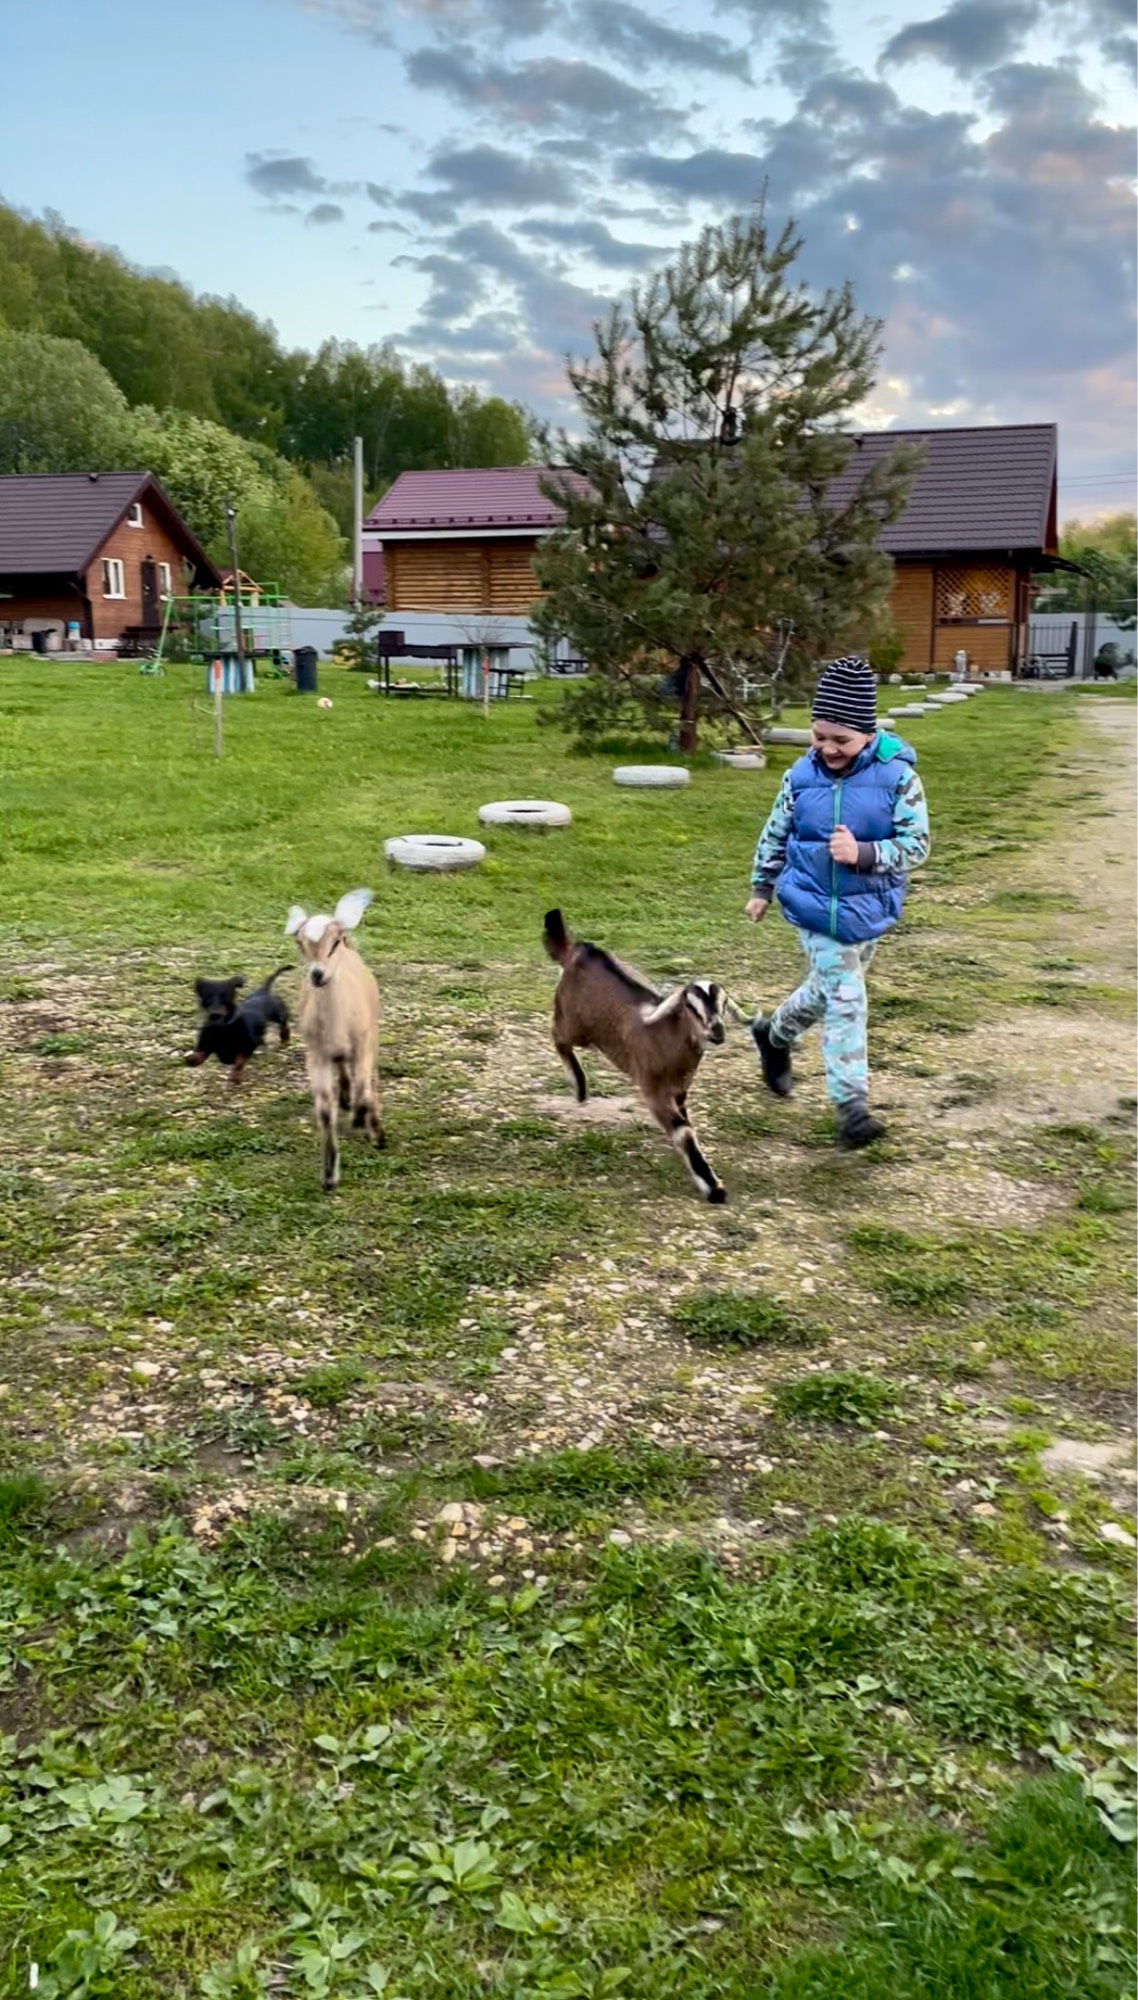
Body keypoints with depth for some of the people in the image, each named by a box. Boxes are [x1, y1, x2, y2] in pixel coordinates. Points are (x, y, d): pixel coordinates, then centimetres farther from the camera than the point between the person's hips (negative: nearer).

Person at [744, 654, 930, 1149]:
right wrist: (761, 889, 14)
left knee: (826, 991, 18)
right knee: (844, 1000, -6)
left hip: (867, 911, 1)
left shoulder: (897, 775, -12)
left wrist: (863, 854, -26)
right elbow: (775, 834, 8)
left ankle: (773, 1034, 47)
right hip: (815, 908, -1)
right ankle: (851, 1106, -1)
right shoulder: (802, 775, -6)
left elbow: (916, 843, -11)